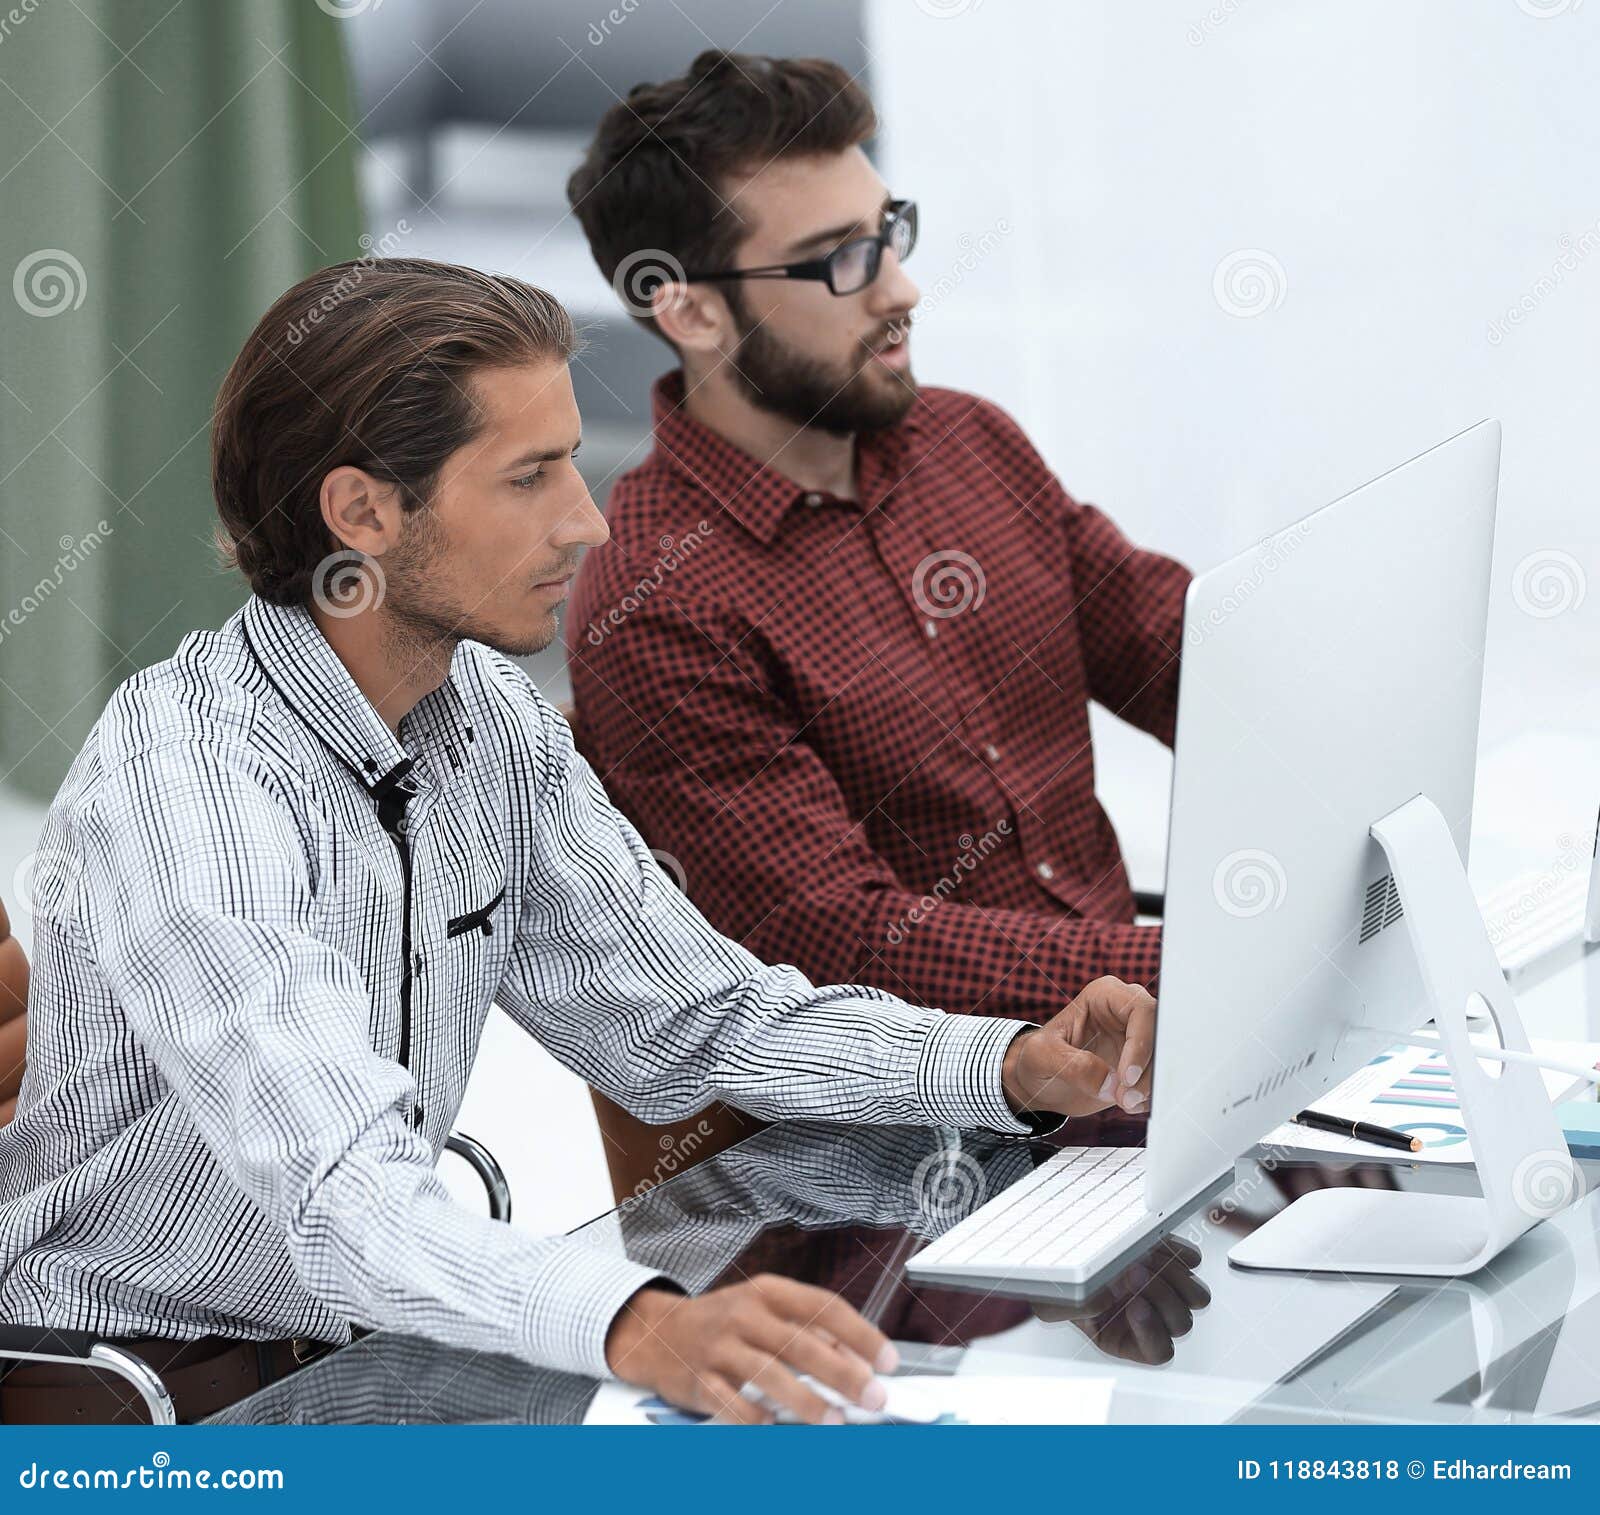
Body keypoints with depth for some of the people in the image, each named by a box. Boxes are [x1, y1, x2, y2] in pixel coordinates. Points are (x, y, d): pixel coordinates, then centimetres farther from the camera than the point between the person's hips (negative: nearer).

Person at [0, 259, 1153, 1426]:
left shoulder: (492, 723, 2)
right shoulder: (187, 781, -24)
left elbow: (694, 1020, 9)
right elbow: (342, 1197, -36)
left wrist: (1017, 1067, -6)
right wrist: (642, 1328, -53)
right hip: (125, 1387, -7)